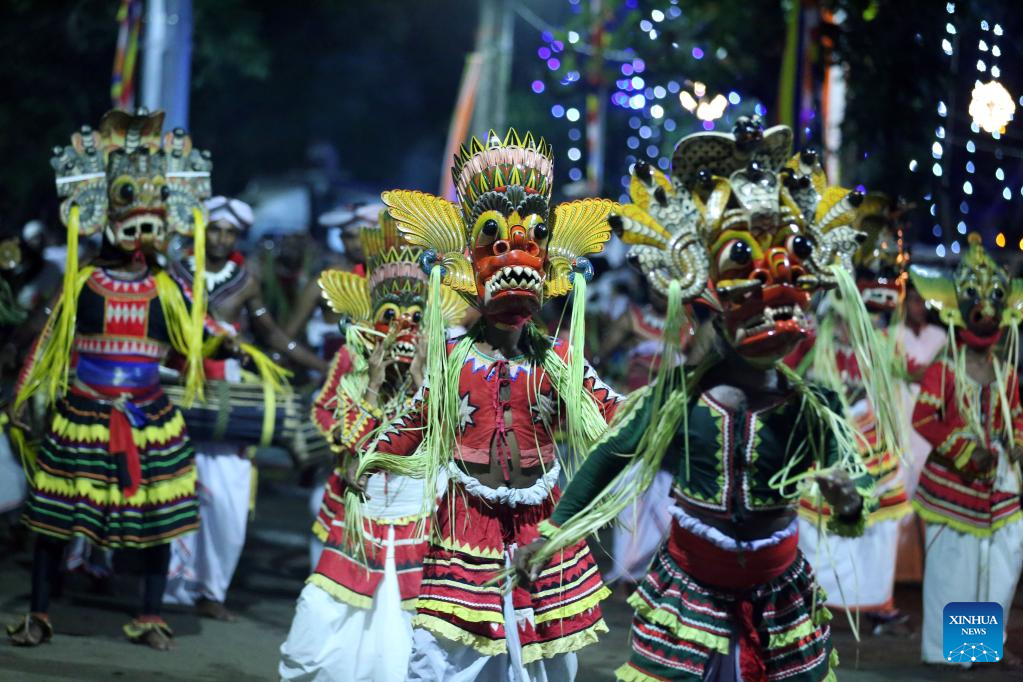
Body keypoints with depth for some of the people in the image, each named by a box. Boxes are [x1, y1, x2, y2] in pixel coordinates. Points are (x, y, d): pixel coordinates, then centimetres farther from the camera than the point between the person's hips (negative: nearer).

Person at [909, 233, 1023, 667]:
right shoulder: (943, 371, -12)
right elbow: (923, 419, -18)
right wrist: (965, 452, -24)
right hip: (952, 488, -6)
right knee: (951, 568, 0)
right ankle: (945, 649, 10)